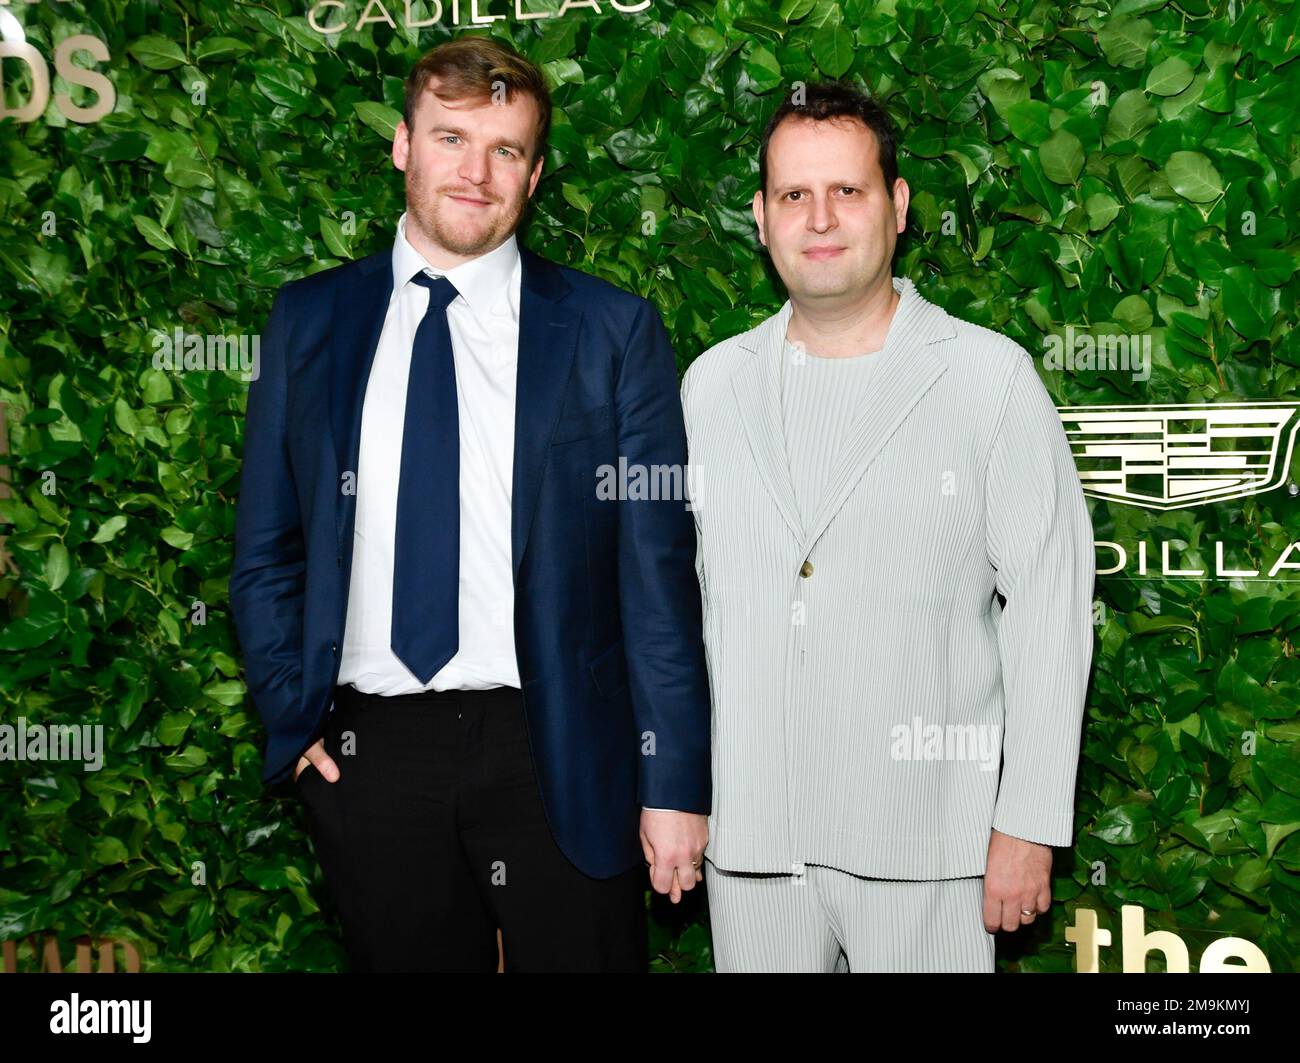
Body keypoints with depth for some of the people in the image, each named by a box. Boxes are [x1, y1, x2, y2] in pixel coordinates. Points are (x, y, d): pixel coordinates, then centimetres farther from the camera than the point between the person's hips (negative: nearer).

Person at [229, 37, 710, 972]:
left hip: (558, 748, -2)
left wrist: (675, 782, -6)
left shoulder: (612, 331, 0)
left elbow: (657, 569, -3)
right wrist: (292, 714, 2)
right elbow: (266, 549, 12)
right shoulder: (309, 321, 7)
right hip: (366, 751, 2)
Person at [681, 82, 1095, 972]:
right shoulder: (712, 383, 8)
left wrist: (1029, 825, -8)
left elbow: (1048, 605, -5)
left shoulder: (991, 376, -2)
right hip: (748, 832, 3)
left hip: (923, 838, -3)